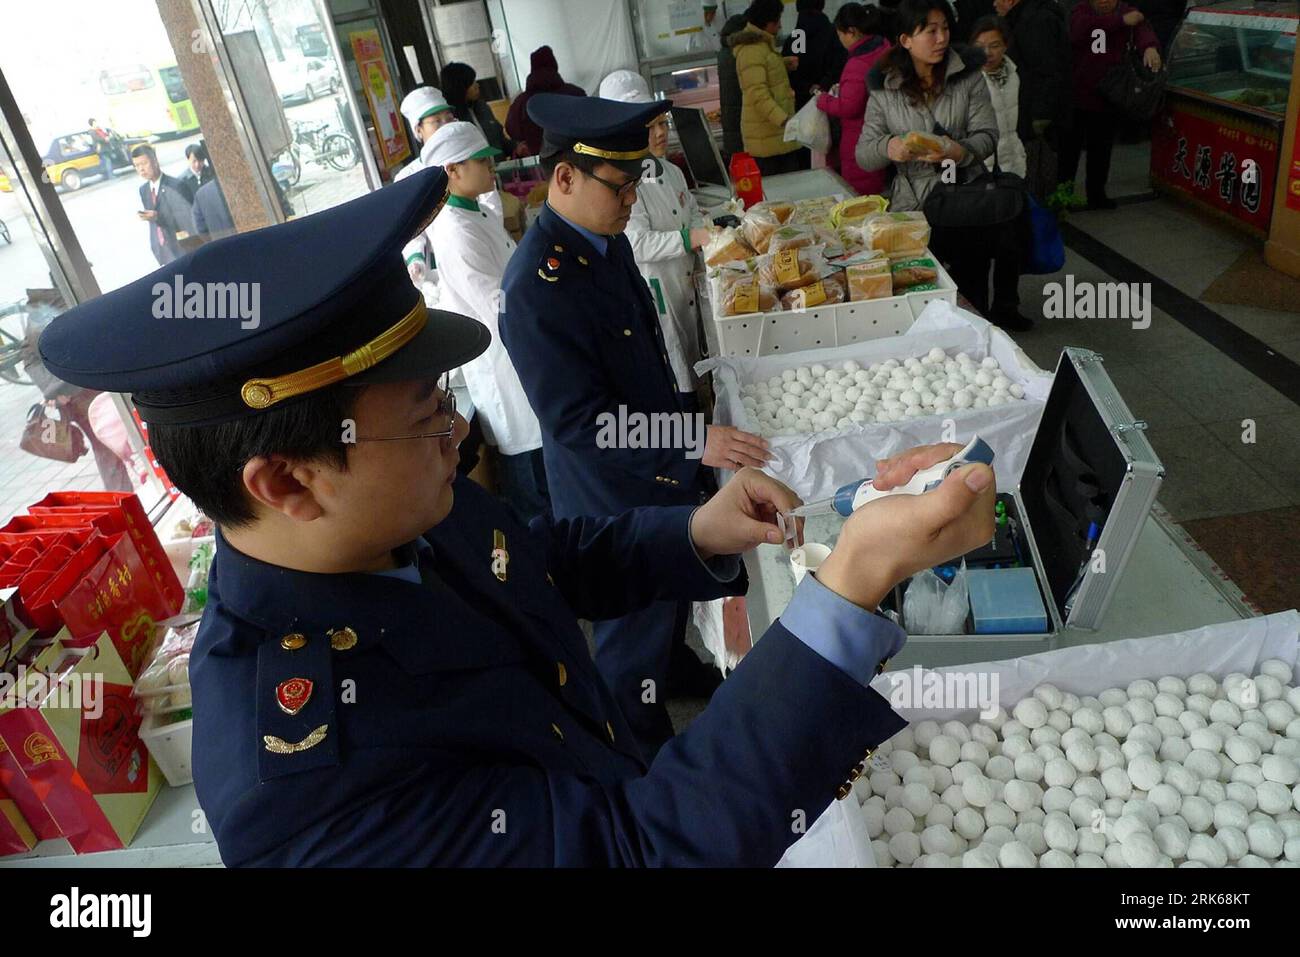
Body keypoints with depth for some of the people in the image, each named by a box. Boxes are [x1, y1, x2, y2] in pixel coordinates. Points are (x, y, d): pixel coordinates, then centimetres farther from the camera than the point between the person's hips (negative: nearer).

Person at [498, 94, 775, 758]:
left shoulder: (606, 238, -2)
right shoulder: (537, 286, -30)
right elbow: (577, 422, -29)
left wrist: (680, 414, 19)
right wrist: (695, 445, -31)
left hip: (664, 472, 8)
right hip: (615, 492, -8)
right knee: (634, 614, 14)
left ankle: (675, 668, 56)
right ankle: (642, 742, 39)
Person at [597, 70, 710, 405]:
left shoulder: (671, 172, 9)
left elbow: (692, 214, 20)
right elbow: (637, 243, -26)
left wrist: (709, 230, -3)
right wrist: (692, 238, -32)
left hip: (685, 281, 8)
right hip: (652, 290, -8)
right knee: (673, 380, 1)